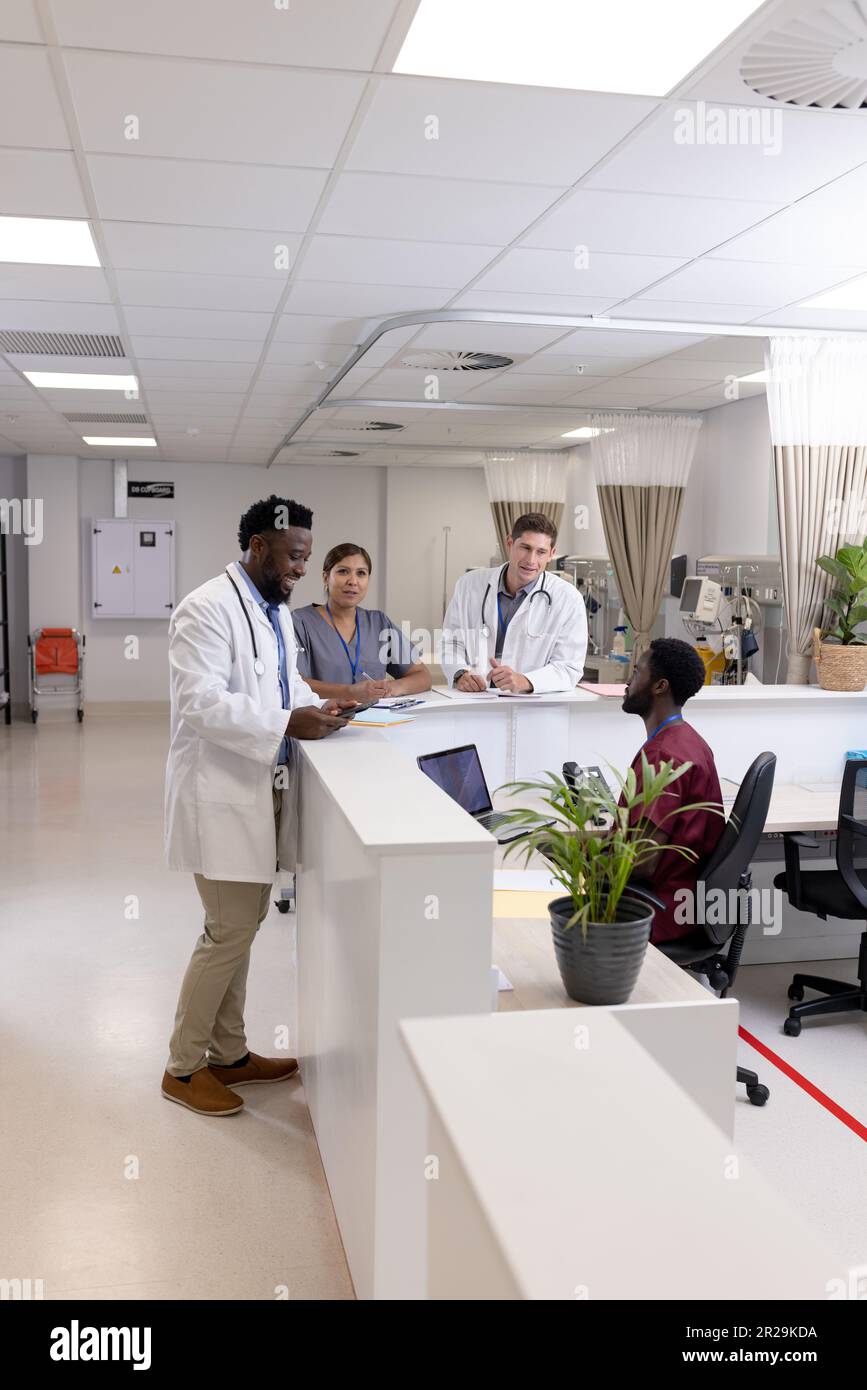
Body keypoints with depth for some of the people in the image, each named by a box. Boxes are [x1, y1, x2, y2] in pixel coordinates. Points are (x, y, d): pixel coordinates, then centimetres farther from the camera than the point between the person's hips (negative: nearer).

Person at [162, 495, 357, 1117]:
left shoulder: (277, 610, 12)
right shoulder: (208, 609, -17)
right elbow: (201, 702, -25)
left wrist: (318, 706, 3)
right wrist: (288, 724, -28)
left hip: (260, 791, 9)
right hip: (221, 795, -9)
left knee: (241, 925, 16)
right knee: (231, 931, -2)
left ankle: (229, 1053, 30)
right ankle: (184, 1067, 16)